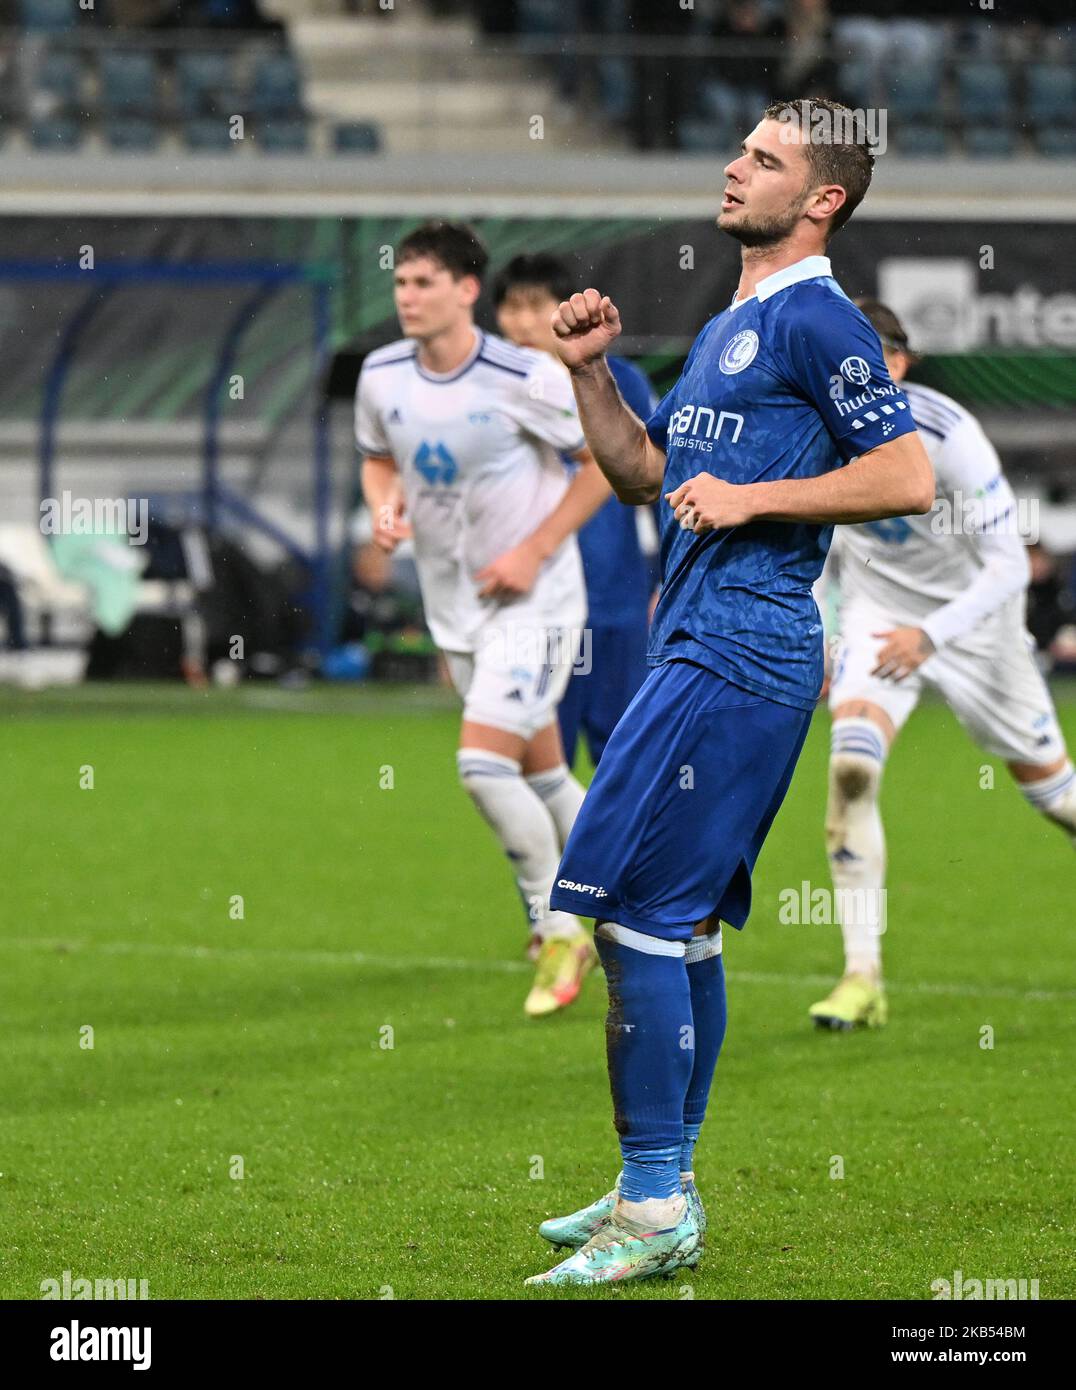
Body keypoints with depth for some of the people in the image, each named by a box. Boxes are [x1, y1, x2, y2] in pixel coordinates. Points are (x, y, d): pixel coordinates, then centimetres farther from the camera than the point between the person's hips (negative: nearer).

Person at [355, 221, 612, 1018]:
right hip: (453, 603, 6)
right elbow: (378, 457, 18)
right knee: (540, 772, 13)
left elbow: (610, 459, -9)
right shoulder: (382, 377, -1)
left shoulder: (524, 379, -18)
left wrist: (536, 550, -15)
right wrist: (385, 508, -6)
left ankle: (560, 931, -2)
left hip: (533, 598, -6)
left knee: (484, 762, -18)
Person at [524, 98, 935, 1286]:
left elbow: (908, 478, -16)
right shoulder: (728, 329, 21)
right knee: (683, 922, 12)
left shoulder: (818, 322, -9)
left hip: (738, 660, -10)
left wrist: (754, 497, -17)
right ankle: (663, 1195, 18)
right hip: (700, 648, 10)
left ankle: (652, 1209, -10)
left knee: (636, 910, -12)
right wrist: (589, 372, 12)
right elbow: (641, 472, 26)